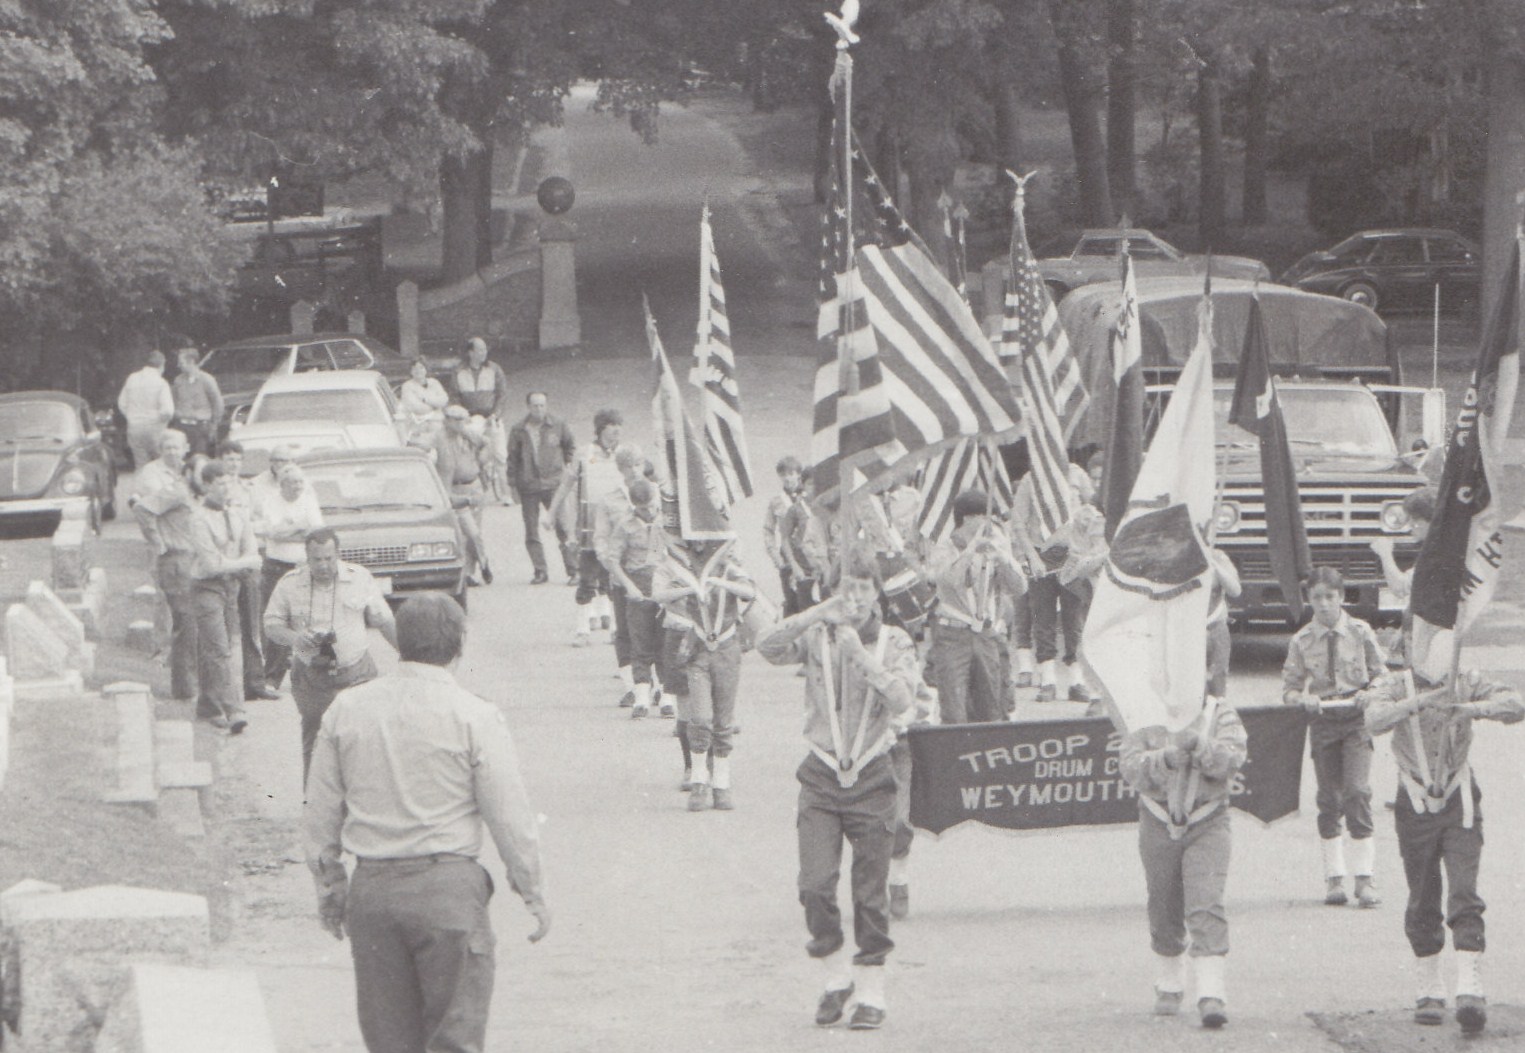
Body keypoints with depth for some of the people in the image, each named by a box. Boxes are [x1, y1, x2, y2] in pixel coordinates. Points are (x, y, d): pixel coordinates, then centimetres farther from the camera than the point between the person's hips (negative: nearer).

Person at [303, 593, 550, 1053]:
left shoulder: (347, 709, 5)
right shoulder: (475, 717, -7)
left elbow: (320, 812, 11)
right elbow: (510, 816, -4)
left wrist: (329, 883, 23)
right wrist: (533, 892, 7)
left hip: (371, 890, 4)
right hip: (448, 887, -4)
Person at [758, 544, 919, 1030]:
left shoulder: (894, 643, 3)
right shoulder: (817, 637, 2)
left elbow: (903, 699, -13)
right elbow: (768, 647, -17)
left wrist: (862, 656, -22)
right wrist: (821, 613, -26)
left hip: (872, 776, 0)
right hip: (822, 774, 0)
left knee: (871, 892, 2)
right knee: (815, 885, -8)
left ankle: (871, 990, 13)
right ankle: (836, 976, 12)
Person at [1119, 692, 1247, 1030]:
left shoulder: (1220, 714, -2)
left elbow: (1232, 760, -15)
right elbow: (1131, 768, -13)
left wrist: (1201, 746, -33)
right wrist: (1166, 758, -31)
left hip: (1207, 827, -2)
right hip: (1159, 824, 2)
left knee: (1206, 905, -15)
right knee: (1164, 910, 10)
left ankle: (1211, 994, -21)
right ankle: (1171, 984, 32)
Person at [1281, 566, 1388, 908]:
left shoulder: (1360, 632, 0)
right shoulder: (1301, 641, 1)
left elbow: (1381, 675, 8)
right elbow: (1289, 689, 7)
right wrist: (1304, 699, -14)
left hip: (1356, 717, -1)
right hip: (1322, 721, 2)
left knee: (1357, 790, -15)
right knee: (1329, 799, 2)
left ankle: (1364, 877, -12)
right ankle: (1334, 876, 11)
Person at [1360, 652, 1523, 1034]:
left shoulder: (1467, 683, -1)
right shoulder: (1394, 685, -4)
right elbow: (1376, 719, -25)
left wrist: (1475, 708, -35)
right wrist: (1418, 703, -42)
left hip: (1460, 805, 0)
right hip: (1415, 806, 0)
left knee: (1464, 897, -13)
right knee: (1422, 905, 5)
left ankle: (1470, 989, -20)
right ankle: (1430, 992, 18)